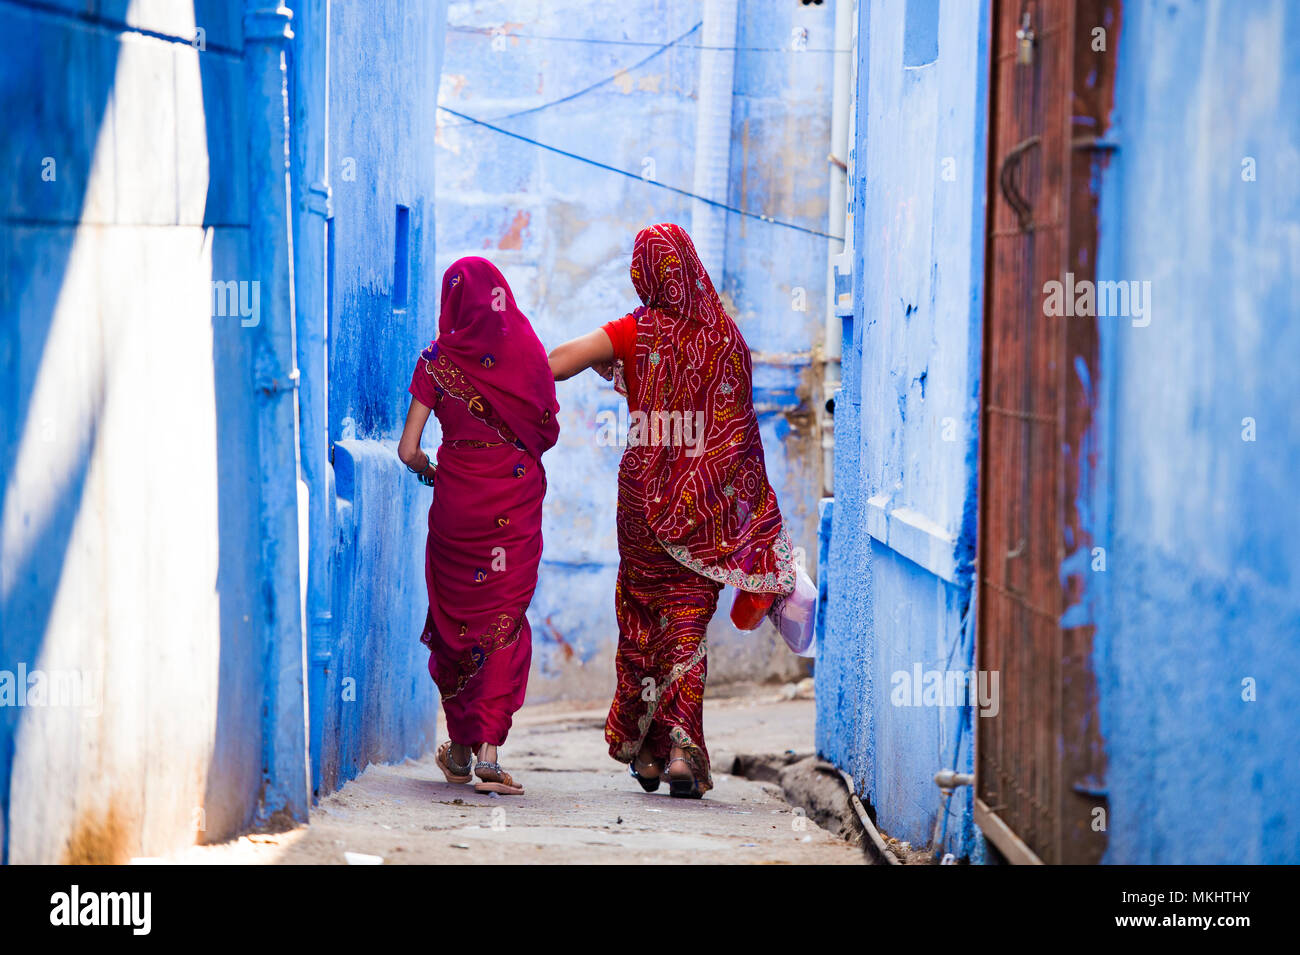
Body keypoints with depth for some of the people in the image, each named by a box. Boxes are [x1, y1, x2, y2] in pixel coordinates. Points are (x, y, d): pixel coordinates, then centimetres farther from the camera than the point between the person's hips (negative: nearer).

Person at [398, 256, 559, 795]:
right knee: (505, 618, 3)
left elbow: (409, 449, -6)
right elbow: (549, 430, 5)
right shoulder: (526, 350, -2)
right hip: (516, 498, 0)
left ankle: (460, 750, 24)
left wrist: (428, 471, 15)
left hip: (457, 497, 0)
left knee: (454, 615, 15)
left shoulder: (437, 360, -5)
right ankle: (489, 750, -10)